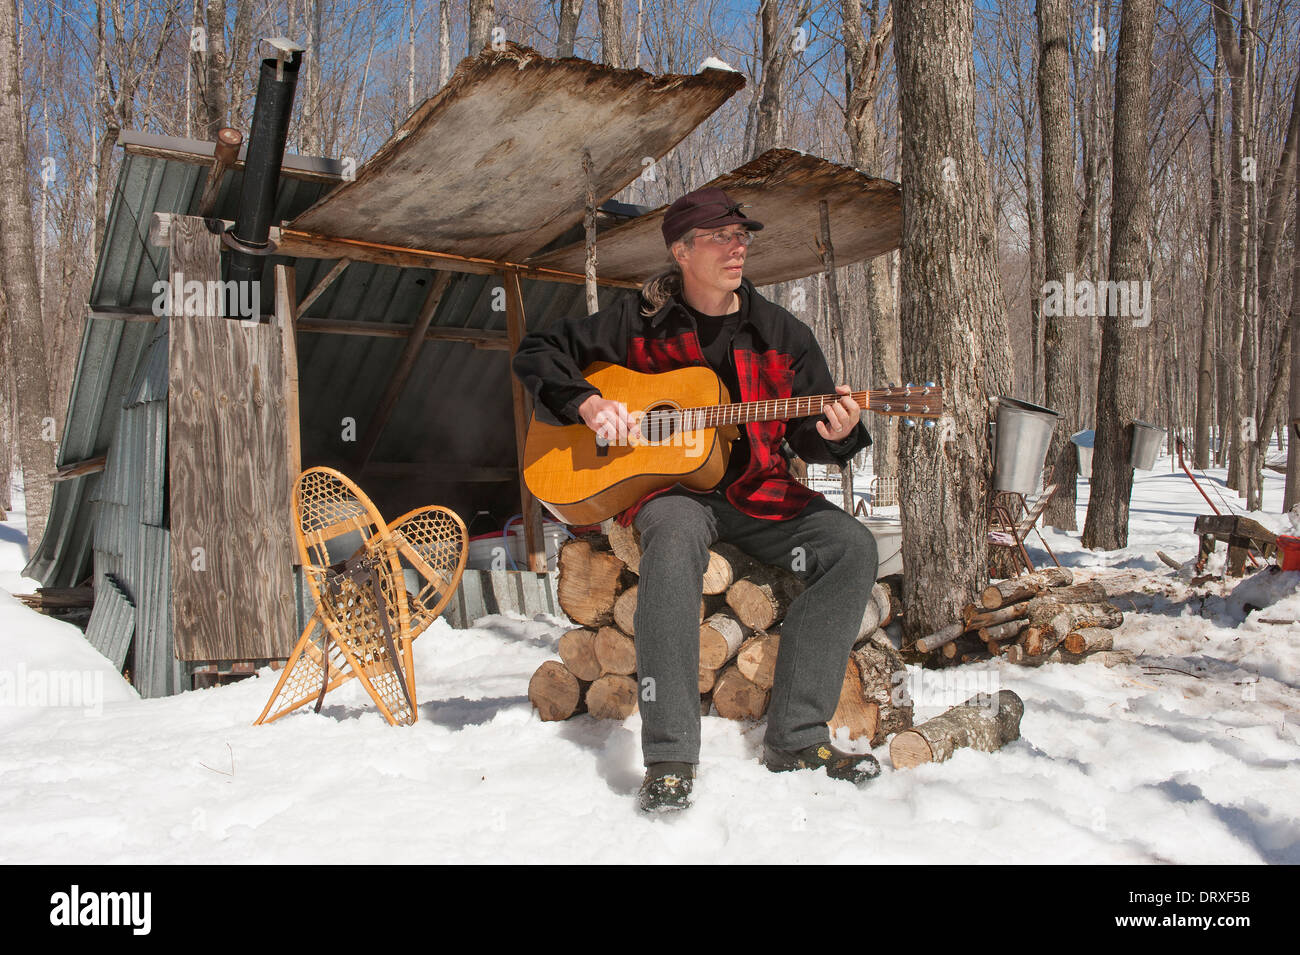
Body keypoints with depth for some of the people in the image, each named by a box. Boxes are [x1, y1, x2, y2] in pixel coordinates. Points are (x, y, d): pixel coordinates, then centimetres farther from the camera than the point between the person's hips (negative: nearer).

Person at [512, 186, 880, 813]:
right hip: (665, 486, -3)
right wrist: (586, 402, -10)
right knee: (674, 539, -39)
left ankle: (795, 737, -17)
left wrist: (837, 433, -17)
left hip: (757, 491, 4)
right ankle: (669, 754, -33)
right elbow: (537, 351, 7)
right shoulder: (638, 321, 1)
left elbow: (811, 439, 7)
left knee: (851, 545, -21)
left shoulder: (782, 334, 7)